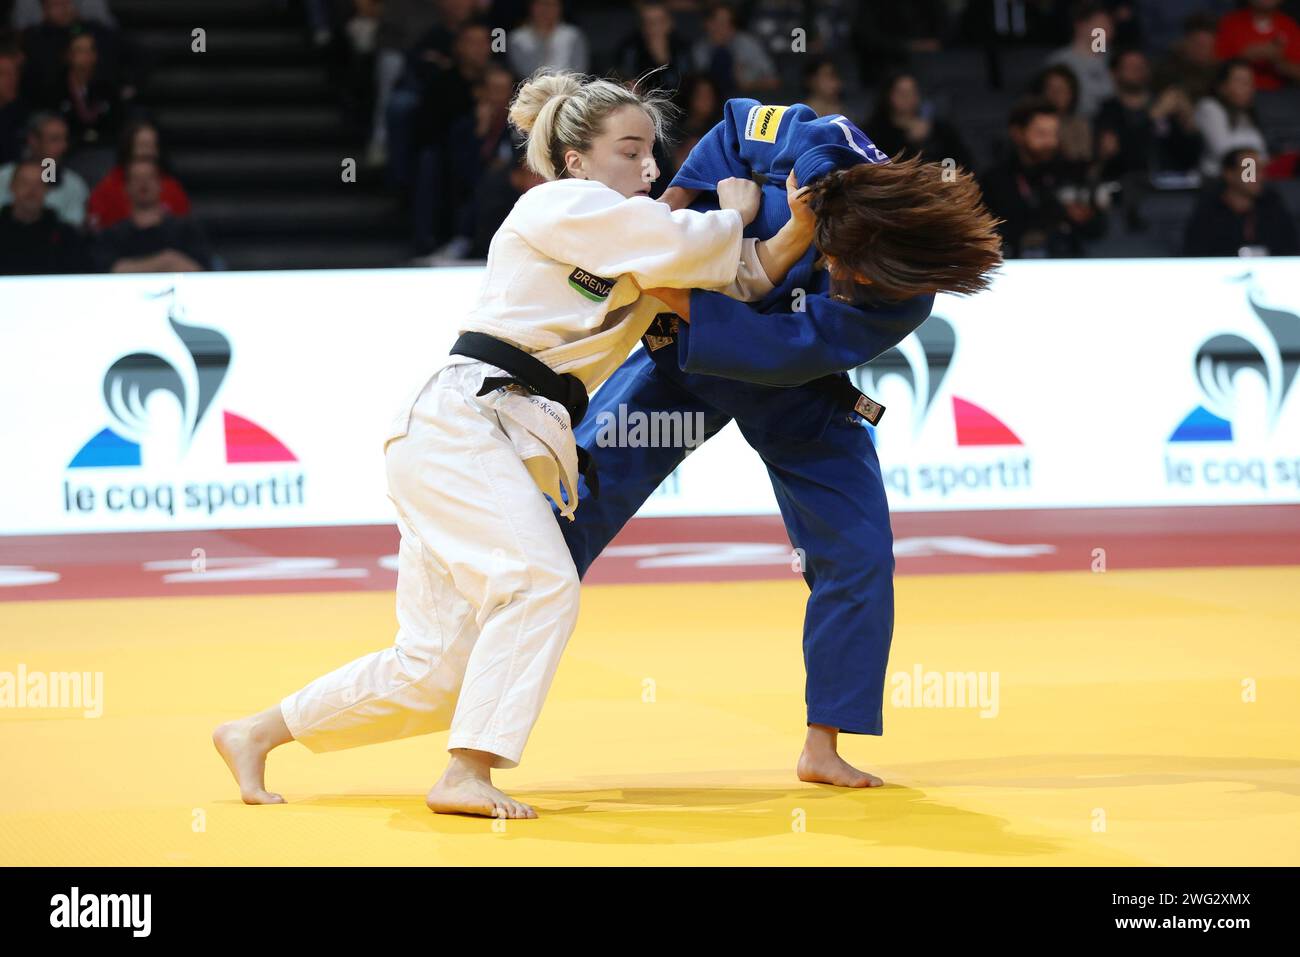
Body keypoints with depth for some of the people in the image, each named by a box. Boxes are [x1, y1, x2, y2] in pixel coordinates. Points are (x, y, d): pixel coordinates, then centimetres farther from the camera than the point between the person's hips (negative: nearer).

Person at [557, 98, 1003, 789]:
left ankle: (823, 746, 6)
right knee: (574, 497, -3)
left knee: (857, 553, -7)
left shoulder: (902, 299, -32)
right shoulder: (820, 146, -30)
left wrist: (679, 302, -41)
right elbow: (738, 124, -8)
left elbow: (786, 351, -35)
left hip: (797, 397, -1)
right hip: (685, 352, 1)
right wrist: (673, 203, -18)